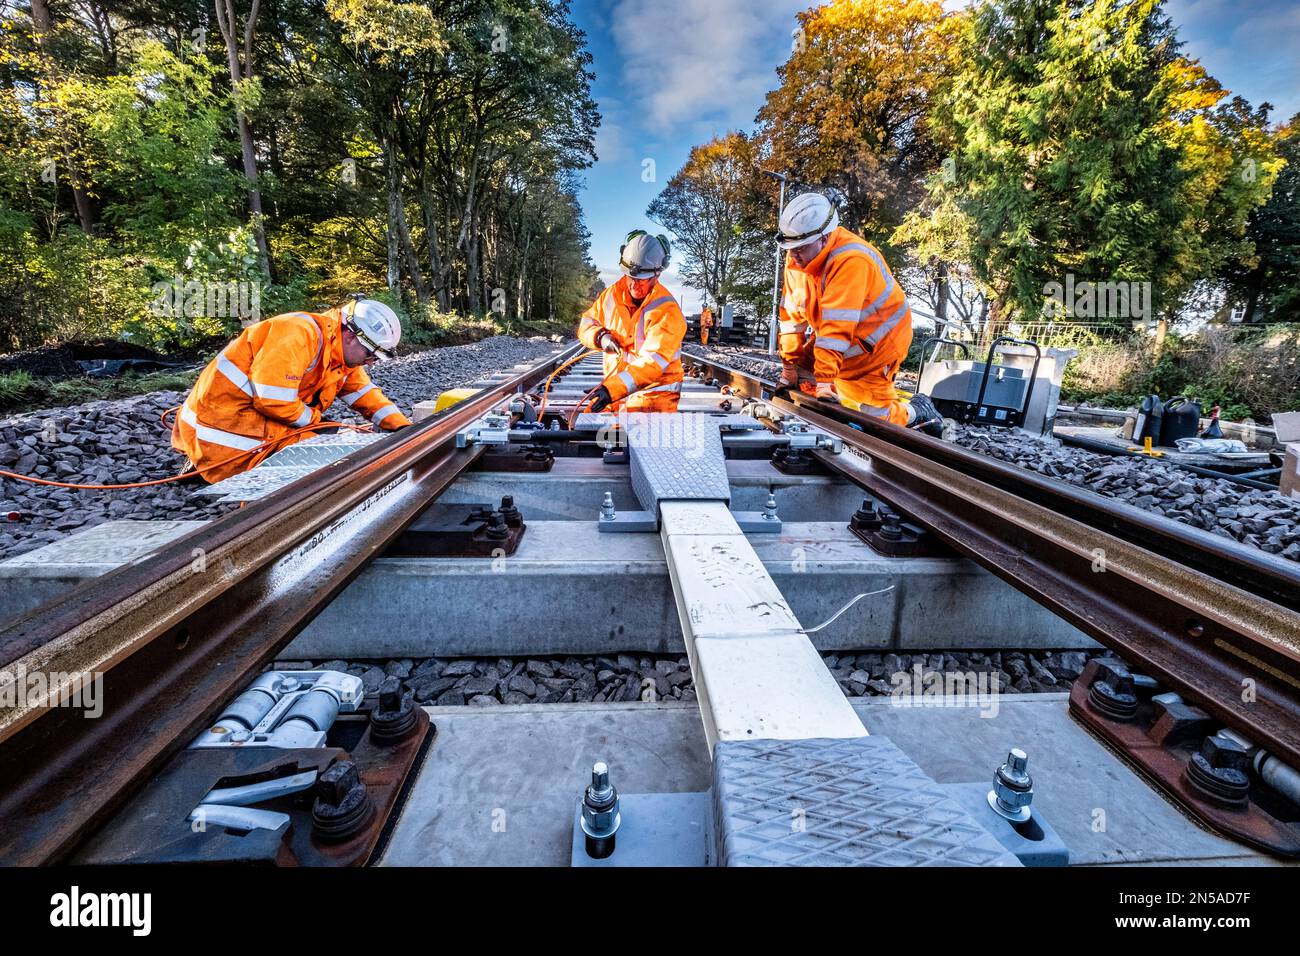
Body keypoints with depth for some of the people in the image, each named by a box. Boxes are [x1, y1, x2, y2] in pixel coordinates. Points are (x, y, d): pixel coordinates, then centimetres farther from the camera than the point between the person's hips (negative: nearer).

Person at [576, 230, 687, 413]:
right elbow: (586, 324, 14)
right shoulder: (612, 294, 3)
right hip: (612, 385, 5)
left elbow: (653, 362, -26)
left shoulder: (667, 311, -16)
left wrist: (613, 389, -36)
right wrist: (600, 336, -11)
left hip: (653, 395, -5)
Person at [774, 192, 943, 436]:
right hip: (843, 343, 8)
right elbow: (793, 314, -5)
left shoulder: (850, 260, -32)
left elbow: (837, 325, -38)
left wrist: (824, 380, -40)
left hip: (876, 345, -8)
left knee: (871, 417, -8)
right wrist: (789, 365, -7)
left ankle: (918, 411, 24)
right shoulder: (796, 259, -7)